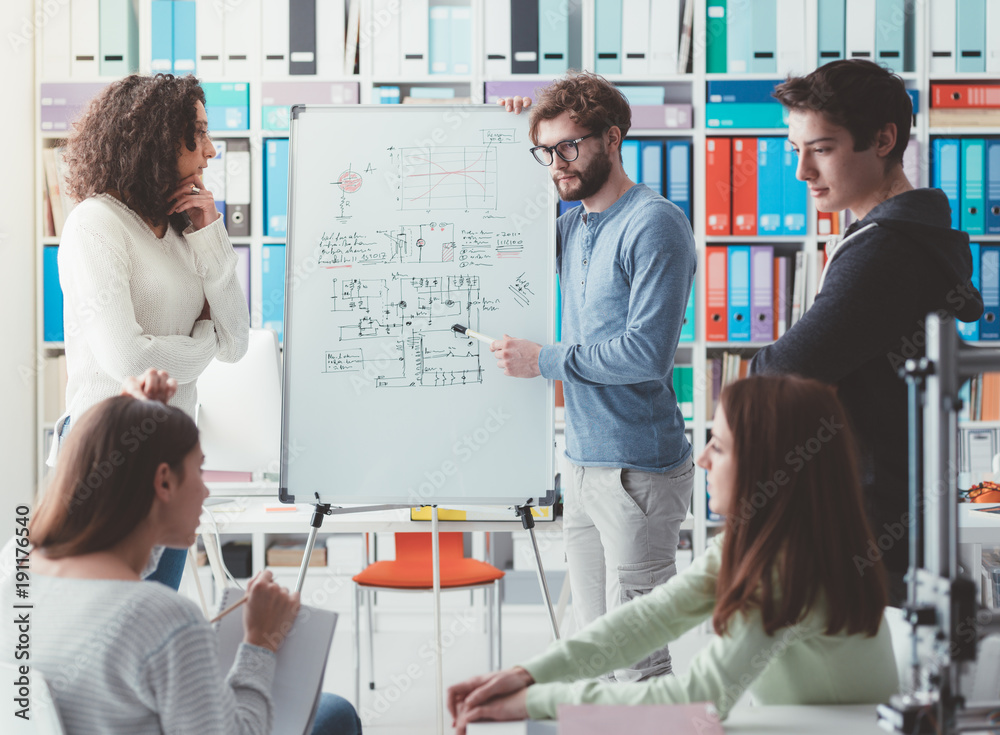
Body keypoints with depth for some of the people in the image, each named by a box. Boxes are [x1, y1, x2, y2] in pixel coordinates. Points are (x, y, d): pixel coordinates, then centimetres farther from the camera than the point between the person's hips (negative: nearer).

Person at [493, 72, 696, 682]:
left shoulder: (655, 224, -12)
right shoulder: (571, 226, 13)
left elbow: (648, 352, -20)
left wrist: (543, 360, -11)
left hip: (638, 468, -8)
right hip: (585, 465, 9)